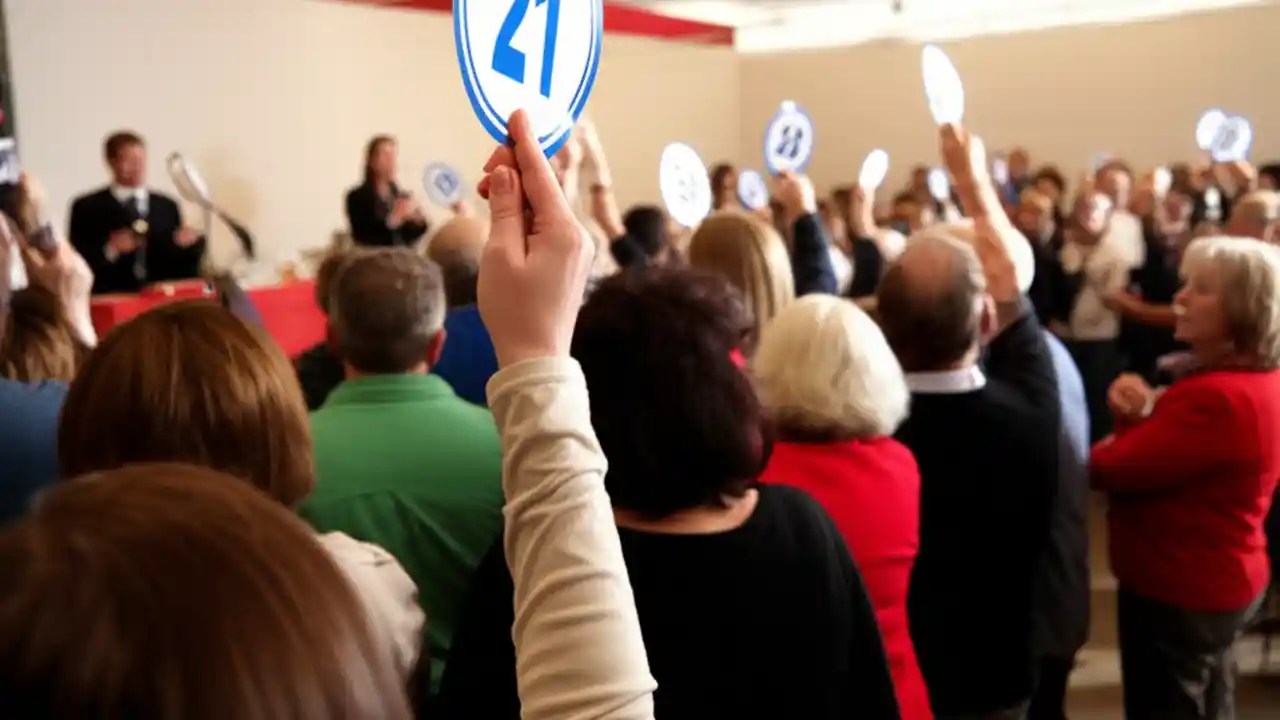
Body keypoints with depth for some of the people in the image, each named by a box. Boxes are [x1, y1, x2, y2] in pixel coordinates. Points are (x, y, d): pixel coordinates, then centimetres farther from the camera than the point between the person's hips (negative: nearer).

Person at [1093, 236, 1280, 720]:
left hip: (1178, 591, -10)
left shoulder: (1217, 396, -30)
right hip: (1218, 580, 10)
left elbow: (1113, 468, -27)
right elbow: (1166, 450, 8)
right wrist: (1142, 415, -13)